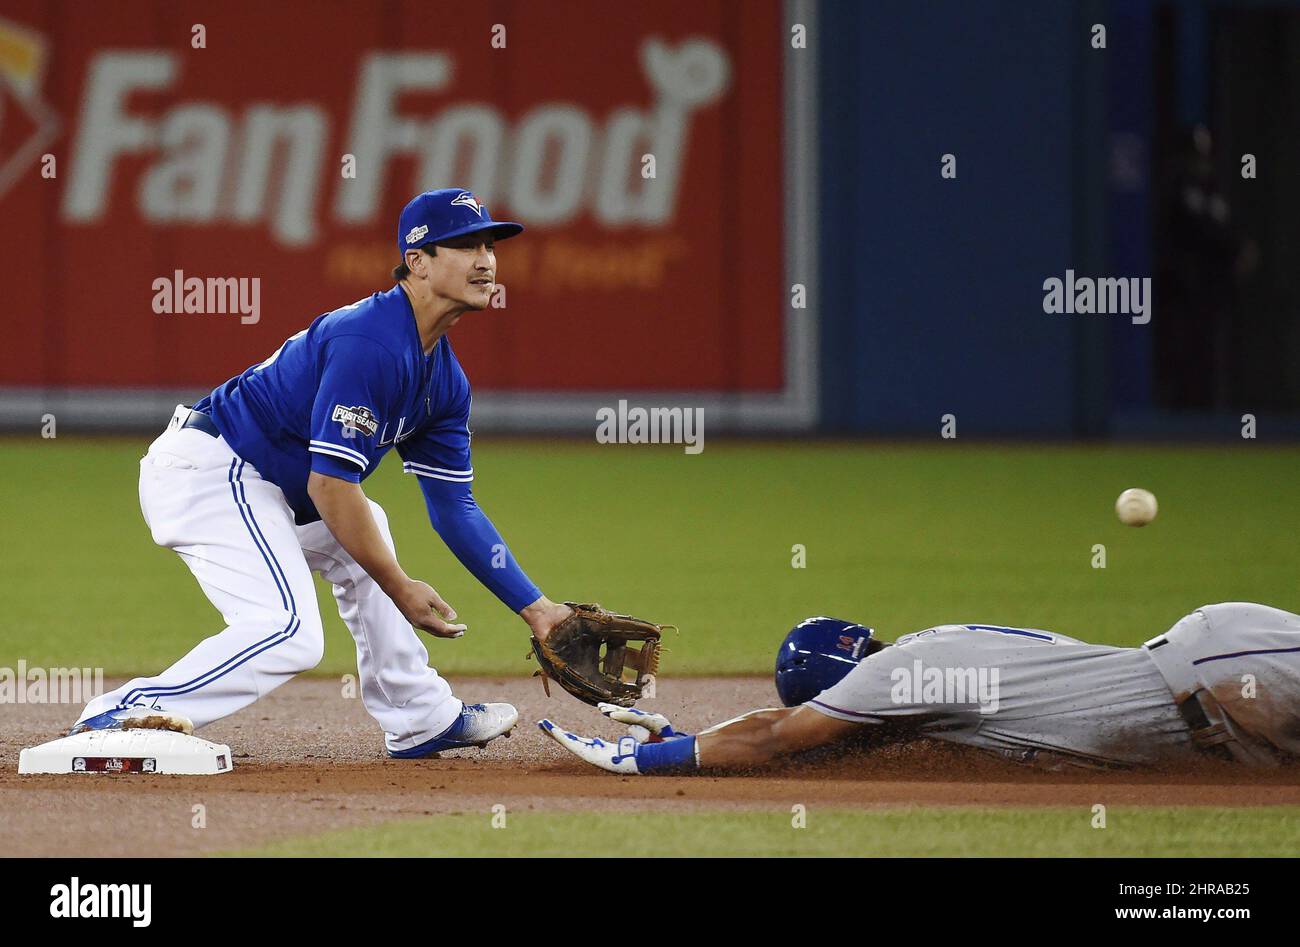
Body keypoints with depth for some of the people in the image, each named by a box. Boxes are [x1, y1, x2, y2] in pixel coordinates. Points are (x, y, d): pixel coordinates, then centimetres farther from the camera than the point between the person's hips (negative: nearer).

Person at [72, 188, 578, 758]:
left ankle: (420, 720, 32)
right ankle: (117, 716, -27)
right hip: (209, 470, -11)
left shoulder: (445, 379, 12)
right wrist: (400, 590, -14)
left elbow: (454, 508, 16)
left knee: (363, 535, 29)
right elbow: (330, 485, -21)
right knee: (291, 635, -23)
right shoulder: (370, 344, -19)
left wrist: (536, 609, 11)